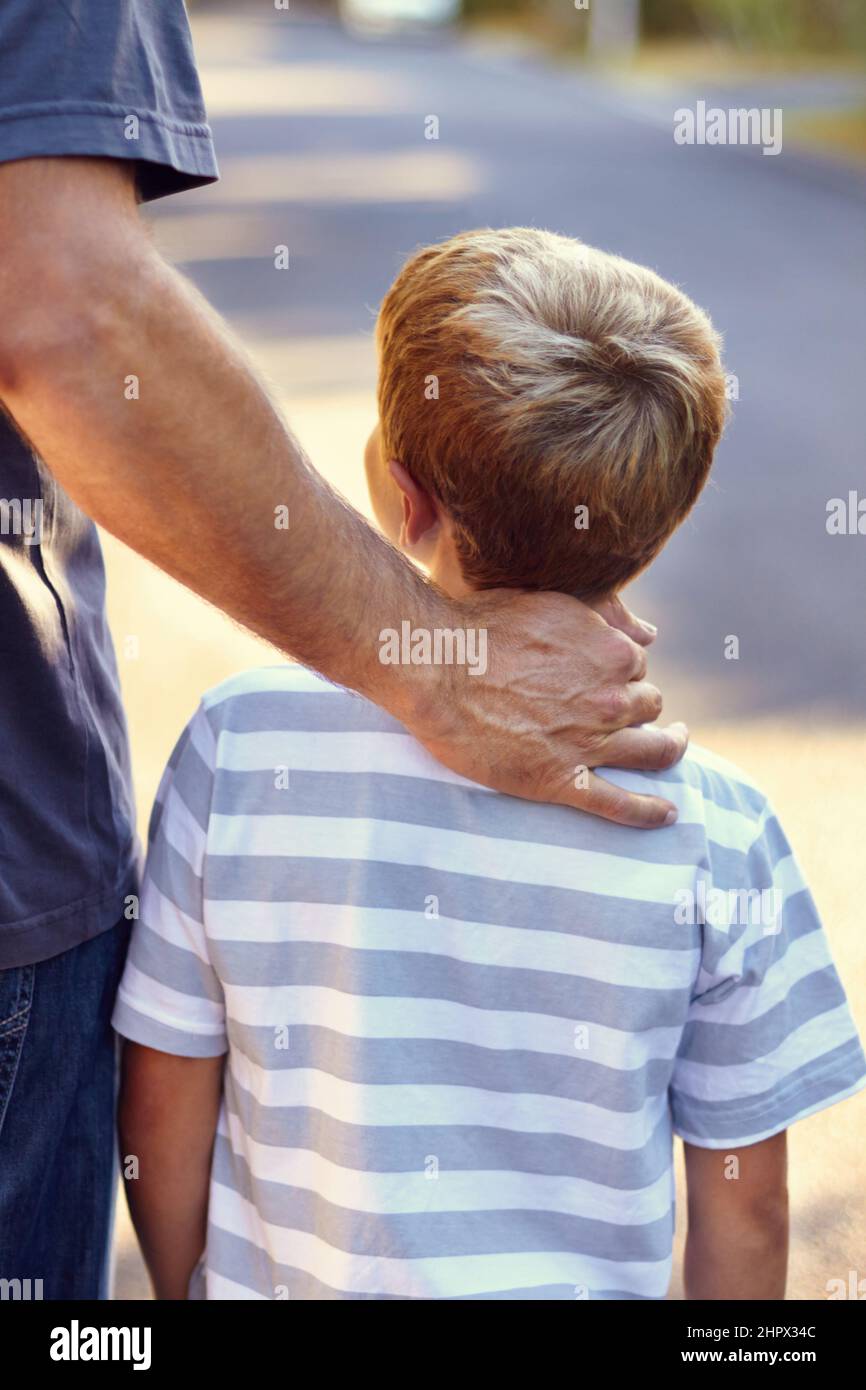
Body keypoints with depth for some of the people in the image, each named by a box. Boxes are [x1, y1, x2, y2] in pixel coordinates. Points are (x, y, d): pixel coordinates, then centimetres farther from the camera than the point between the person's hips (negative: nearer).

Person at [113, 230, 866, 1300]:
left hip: (276, 1280, 1)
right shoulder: (716, 828, -16)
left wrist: (190, 1291, 12)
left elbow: (163, 1111, -5)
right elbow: (742, 1207, -5)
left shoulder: (242, 744, -16)